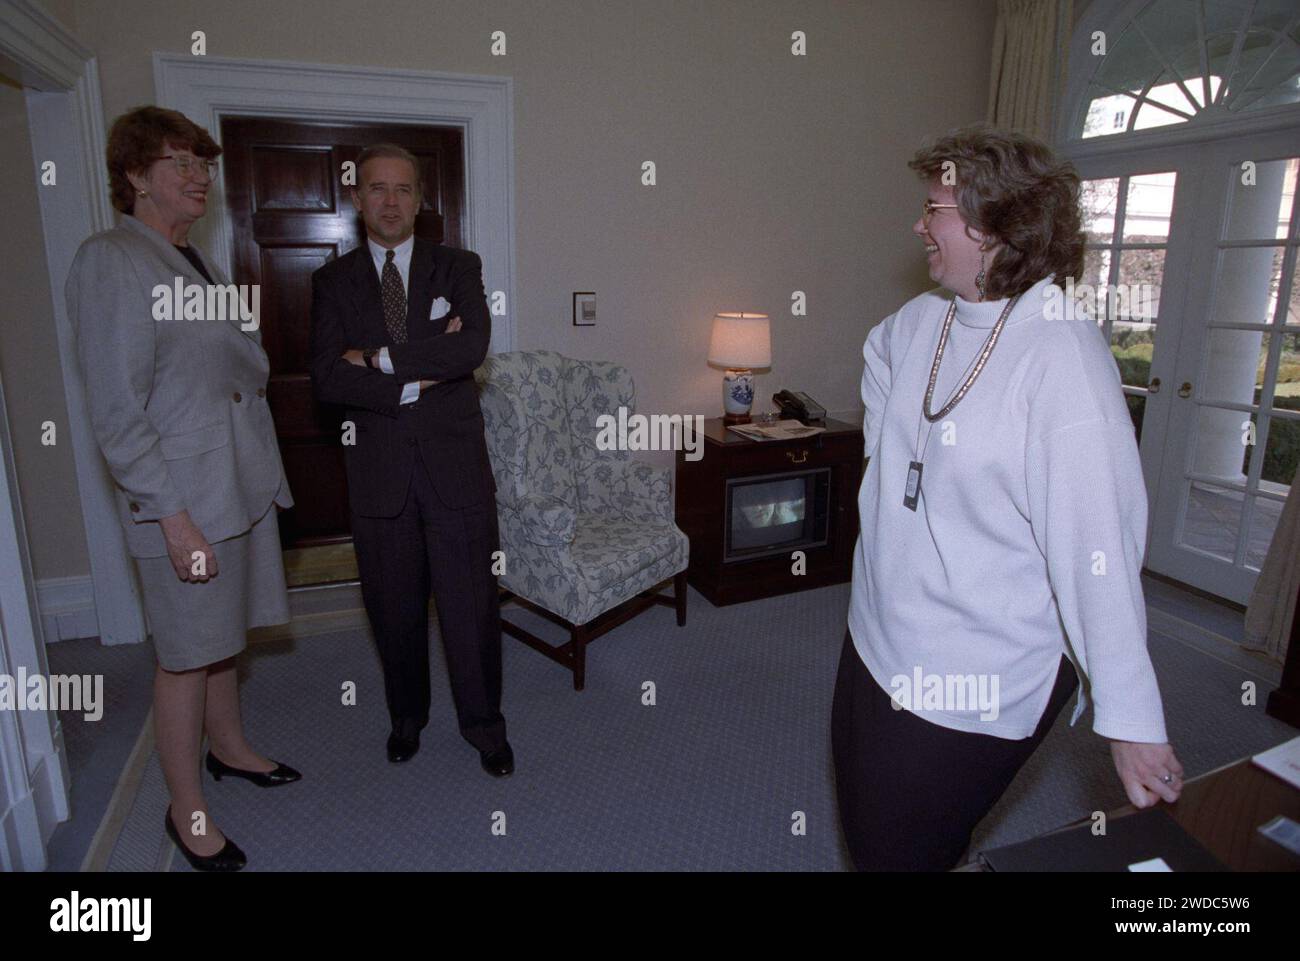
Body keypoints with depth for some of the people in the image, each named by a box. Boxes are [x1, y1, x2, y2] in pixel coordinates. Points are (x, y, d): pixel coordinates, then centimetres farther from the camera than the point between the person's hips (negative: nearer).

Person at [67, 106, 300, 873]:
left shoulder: (193, 260, 13)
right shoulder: (111, 262, -13)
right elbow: (117, 413, -17)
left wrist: (263, 475, 14)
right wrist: (173, 516, -20)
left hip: (244, 482, 8)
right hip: (186, 497, -8)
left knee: (224, 634, 21)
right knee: (188, 656, 5)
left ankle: (229, 747, 41)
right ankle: (187, 809, 24)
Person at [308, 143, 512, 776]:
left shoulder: (458, 268, 4)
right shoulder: (333, 281, 6)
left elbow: (473, 347, -15)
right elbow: (326, 377, -8)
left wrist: (380, 357, -13)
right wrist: (418, 374, -15)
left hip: (456, 466, -1)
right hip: (378, 473, 1)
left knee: (471, 604, 6)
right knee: (394, 609, 14)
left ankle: (484, 724, 25)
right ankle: (406, 717, 37)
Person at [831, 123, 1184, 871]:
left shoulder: (1062, 359, -24)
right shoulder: (924, 320, 0)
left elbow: (1097, 547, -26)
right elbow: (879, 354, 25)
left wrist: (1133, 723, -22)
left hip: (976, 682, -8)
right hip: (878, 637, 8)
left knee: (896, 851, 9)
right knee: (864, 824, 26)